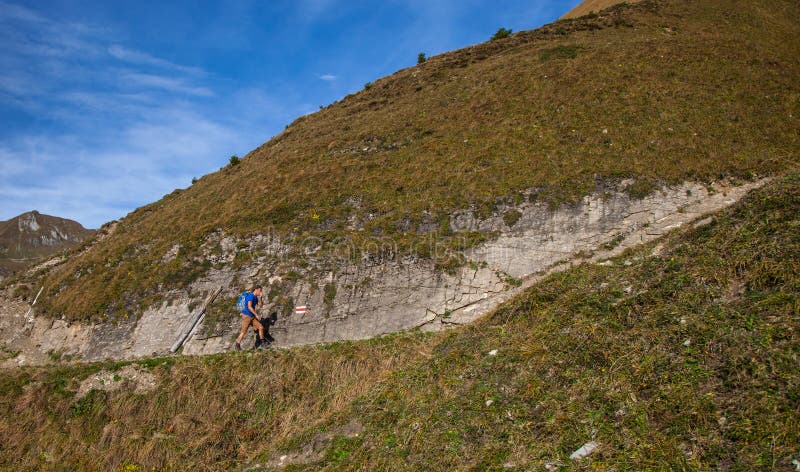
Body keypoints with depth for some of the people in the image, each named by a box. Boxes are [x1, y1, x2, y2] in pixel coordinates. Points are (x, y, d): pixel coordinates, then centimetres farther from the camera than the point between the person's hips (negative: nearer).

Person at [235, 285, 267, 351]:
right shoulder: (250, 295, -19)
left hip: (252, 316, 9)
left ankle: (262, 343, 15)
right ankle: (237, 346, 7)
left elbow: (260, 305, 8)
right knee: (244, 331, -6)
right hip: (246, 316, -9)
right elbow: (249, 307, -27)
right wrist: (256, 315, -23)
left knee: (261, 327, 4)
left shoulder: (256, 297, 10)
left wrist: (260, 297, -3)